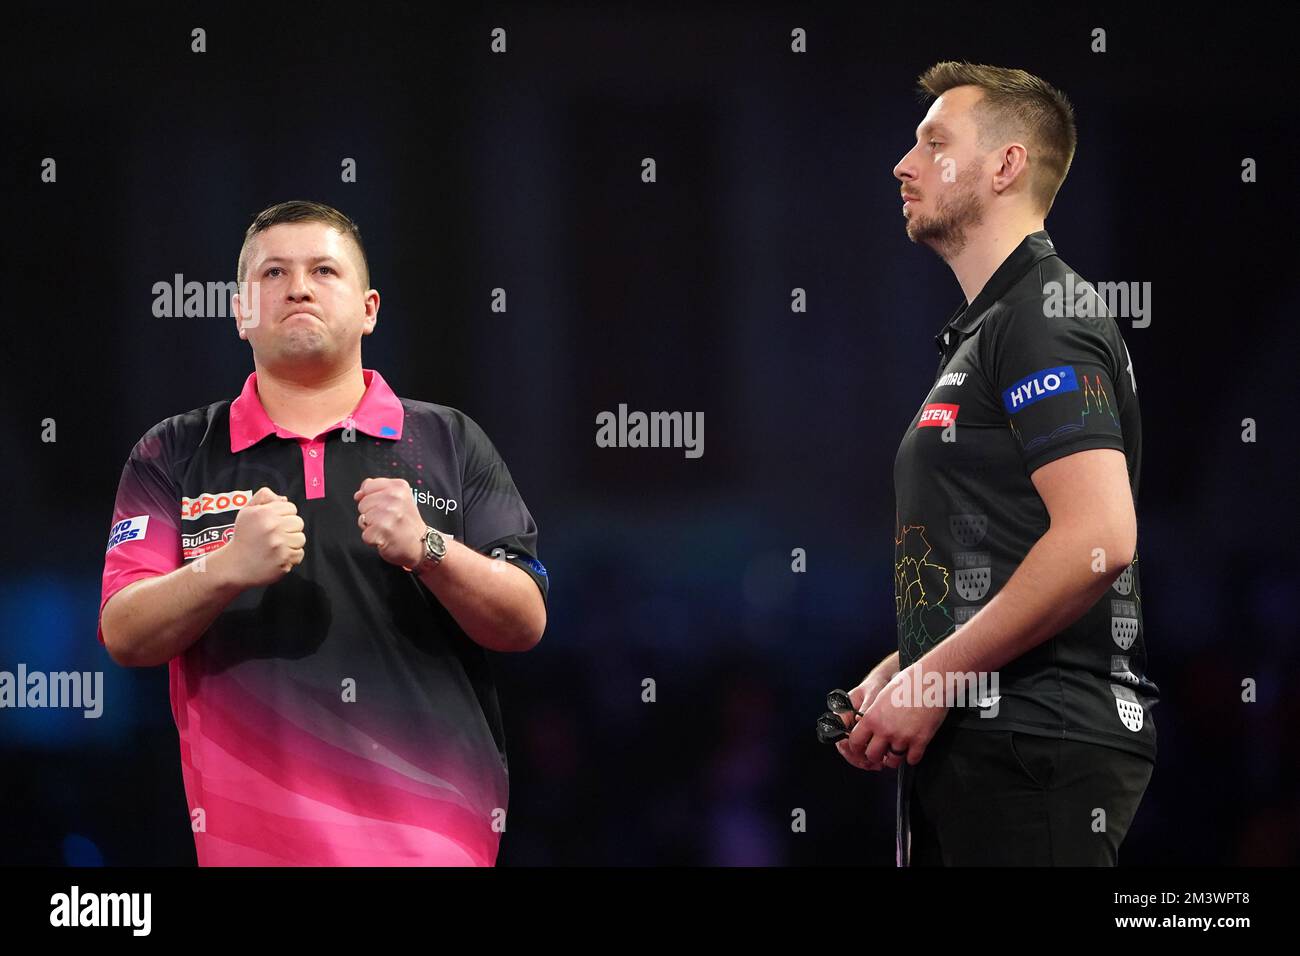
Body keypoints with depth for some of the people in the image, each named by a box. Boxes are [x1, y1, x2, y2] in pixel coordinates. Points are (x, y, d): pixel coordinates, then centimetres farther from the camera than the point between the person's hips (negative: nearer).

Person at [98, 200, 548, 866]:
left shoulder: (450, 443, 7)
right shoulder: (173, 456, 7)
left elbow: (525, 623, 1)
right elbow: (126, 636, -3)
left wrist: (426, 549, -18)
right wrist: (227, 568, -21)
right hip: (250, 835, 0)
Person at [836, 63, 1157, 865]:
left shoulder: (1045, 320, -11)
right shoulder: (983, 331, 22)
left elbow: (1097, 541, -23)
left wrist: (933, 681, -17)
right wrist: (900, 670, 11)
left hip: (1039, 746, -10)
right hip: (967, 741, 10)